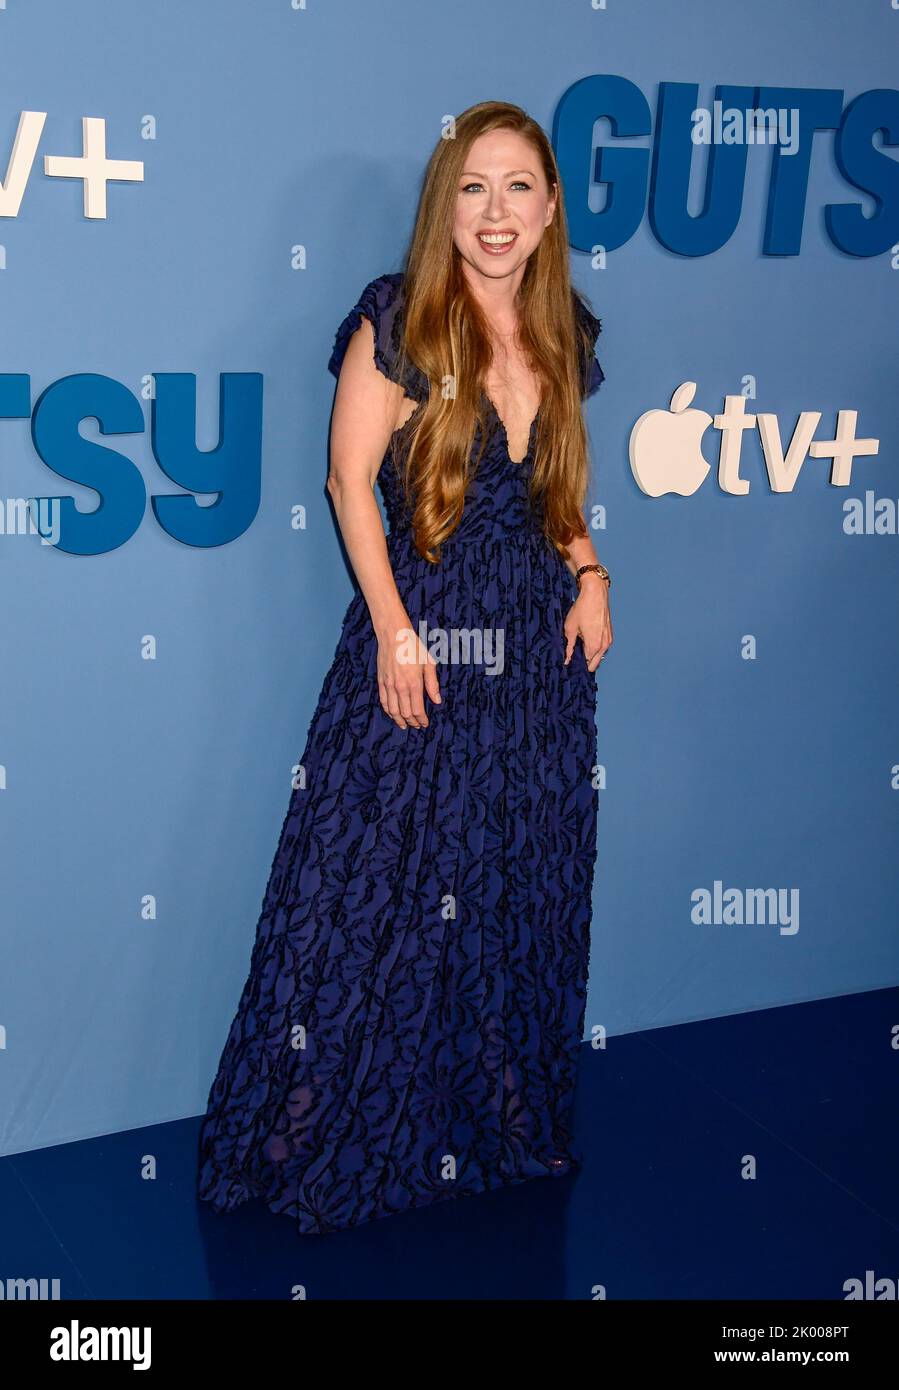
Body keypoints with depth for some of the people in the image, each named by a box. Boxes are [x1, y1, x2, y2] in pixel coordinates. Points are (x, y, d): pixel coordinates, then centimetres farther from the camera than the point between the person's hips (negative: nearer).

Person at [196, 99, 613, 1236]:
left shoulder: (563, 338, 8)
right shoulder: (399, 322, -8)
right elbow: (350, 479, -8)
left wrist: (587, 574, 2)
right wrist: (393, 627, -14)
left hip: (539, 655, 5)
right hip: (422, 647, -5)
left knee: (521, 900, 12)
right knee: (381, 892, 0)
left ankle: (506, 1125, 28)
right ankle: (329, 1149, 15)